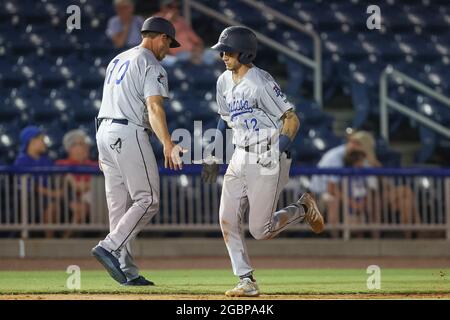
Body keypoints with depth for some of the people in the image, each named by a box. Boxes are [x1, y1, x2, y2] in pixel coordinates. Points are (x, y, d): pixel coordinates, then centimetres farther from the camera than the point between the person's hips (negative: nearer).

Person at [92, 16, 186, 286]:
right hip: (129, 134, -9)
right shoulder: (152, 66, -7)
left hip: (105, 132, 9)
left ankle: (127, 272, 6)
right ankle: (110, 248, -18)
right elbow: (154, 108, -21)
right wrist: (167, 145, -31)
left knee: (119, 203, 7)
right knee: (148, 200, -5)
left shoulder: (118, 61, 20)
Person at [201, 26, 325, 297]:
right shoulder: (224, 82, 9)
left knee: (261, 230, -6)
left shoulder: (261, 82, -15)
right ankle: (247, 282, 3)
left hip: (267, 160, -8)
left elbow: (292, 119, -15)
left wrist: (279, 151, -28)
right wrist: (213, 157, 21)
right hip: (240, 159, 8)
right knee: (228, 220, -3)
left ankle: (303, 209, 21)